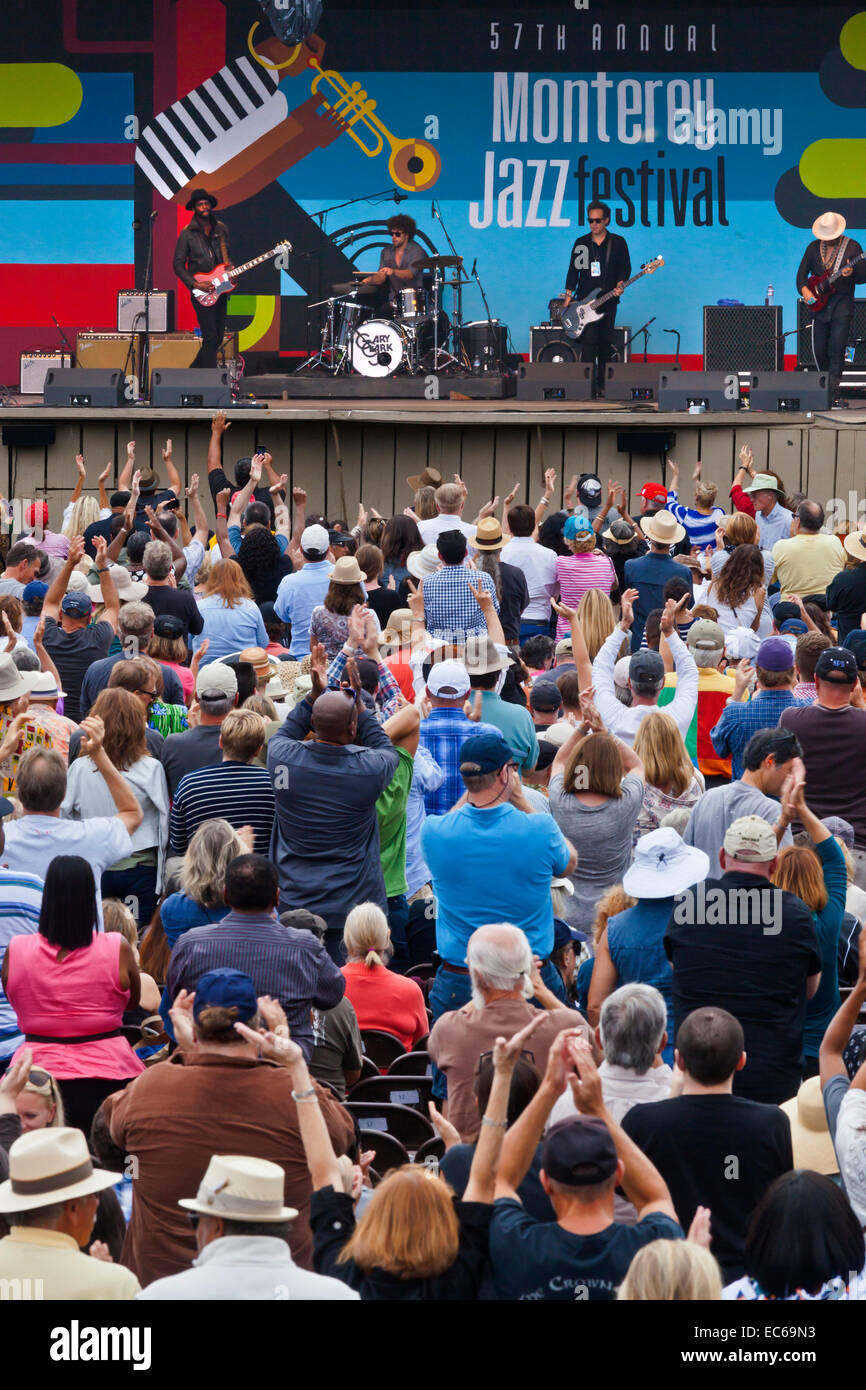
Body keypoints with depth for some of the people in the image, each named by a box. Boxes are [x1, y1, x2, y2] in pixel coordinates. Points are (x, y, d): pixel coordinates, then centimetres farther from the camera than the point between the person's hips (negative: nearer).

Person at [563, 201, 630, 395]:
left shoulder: (617, 242, 5)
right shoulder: (581, 243, 8)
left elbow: (626, 268, 6)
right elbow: (573, 270, 10)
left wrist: (620, 285, -13)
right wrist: (568, 296, 3)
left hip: (608, 300, 1)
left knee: (605, 343, 5)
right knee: (589, 338, -15)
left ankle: (602, 384, 13)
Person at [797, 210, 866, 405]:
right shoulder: (813, 247, 9)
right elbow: (802, 272, 11)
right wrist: (804, 289, -8)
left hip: (842, 305, -4)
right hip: (819, 306, 4)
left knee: (836, 350, -12)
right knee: (819, 351, 5)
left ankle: (833, 394, -14)